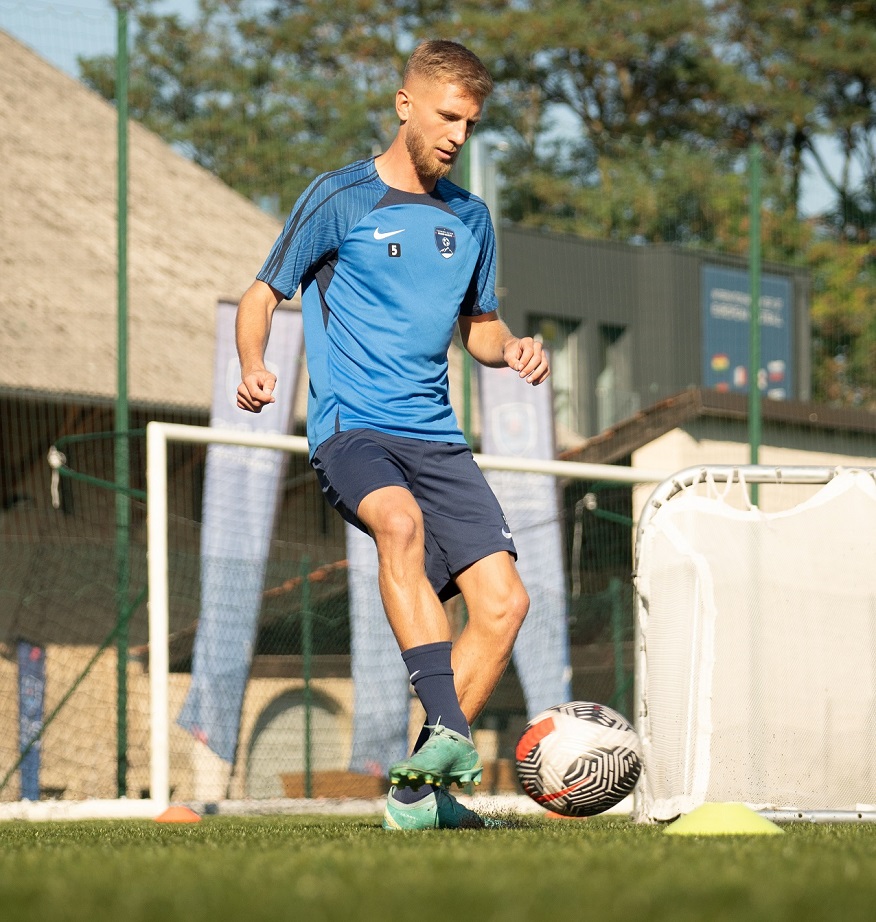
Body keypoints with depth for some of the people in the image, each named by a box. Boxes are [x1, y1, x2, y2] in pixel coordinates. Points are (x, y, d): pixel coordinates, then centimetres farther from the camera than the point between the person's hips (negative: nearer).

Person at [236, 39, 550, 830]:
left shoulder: (470, 218, 16)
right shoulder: (340, 199, 1)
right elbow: (263, 295, 5)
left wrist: (512, 348, 3)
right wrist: (253, 368, -15)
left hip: (436, 437, 6)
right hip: (351, 429, -6)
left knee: (504, 602, -10)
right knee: (401, 521, -38)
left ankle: (419, 791, 0)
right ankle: (448, 733, -44)